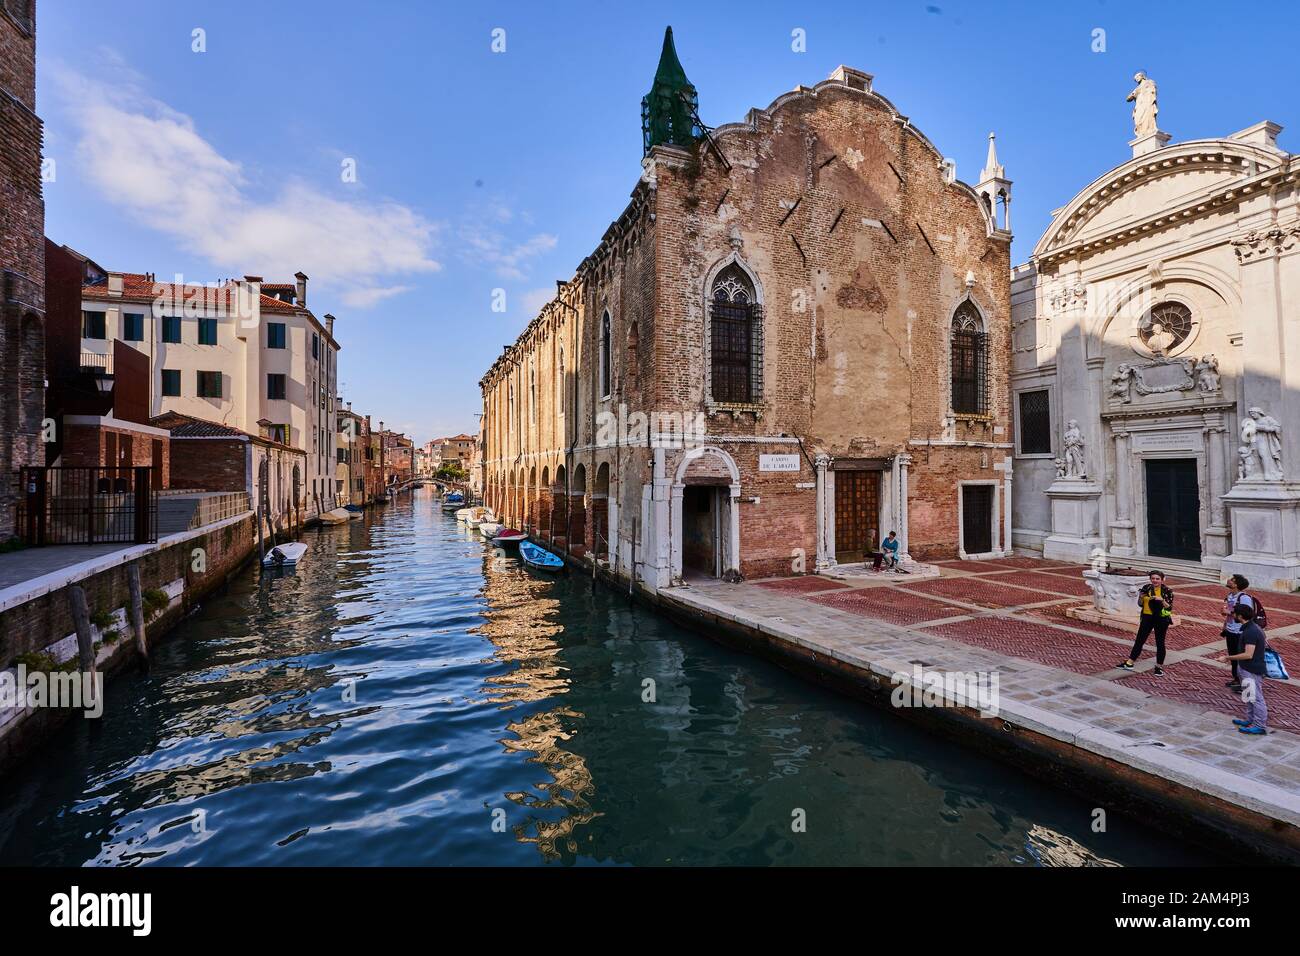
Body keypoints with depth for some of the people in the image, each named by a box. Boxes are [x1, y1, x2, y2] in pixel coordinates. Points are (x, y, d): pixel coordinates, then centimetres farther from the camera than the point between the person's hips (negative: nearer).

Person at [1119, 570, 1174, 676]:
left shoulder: (1167, 591, -7)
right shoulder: (1146, 588, 1)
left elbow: (1170, 608, -10)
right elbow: (1140, 605, 8)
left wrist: (1162, 600, -26)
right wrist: (1141, 598, -12)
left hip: (1161, 619, -3)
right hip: (1147, 617, 3)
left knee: (1160, 642, 6)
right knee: (1139, 640, 6)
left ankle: (1159, 667, 19)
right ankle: (1129, 663, 10)